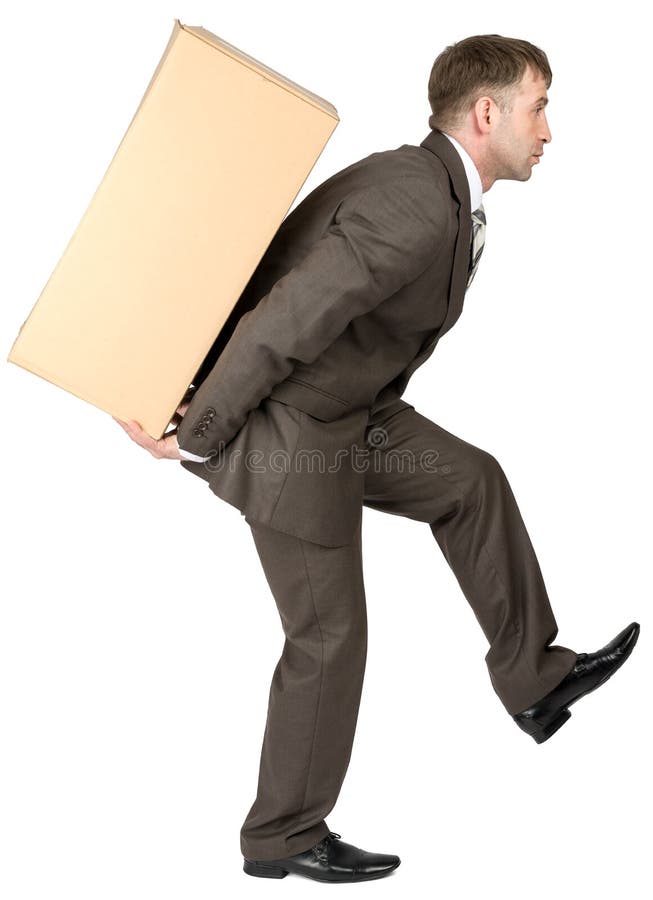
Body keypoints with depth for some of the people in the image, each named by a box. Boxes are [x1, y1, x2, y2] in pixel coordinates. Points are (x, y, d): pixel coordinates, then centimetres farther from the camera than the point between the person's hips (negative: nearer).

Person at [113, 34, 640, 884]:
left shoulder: (432, 185, 7)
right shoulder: (418, 209, -26)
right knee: (328, 636, 3)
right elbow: (282, 323, -30)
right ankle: (284, 837, 23)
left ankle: (533, 677, 29)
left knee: (470, 482, 17)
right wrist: (196, 437, -21)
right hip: (284, 436, -10)